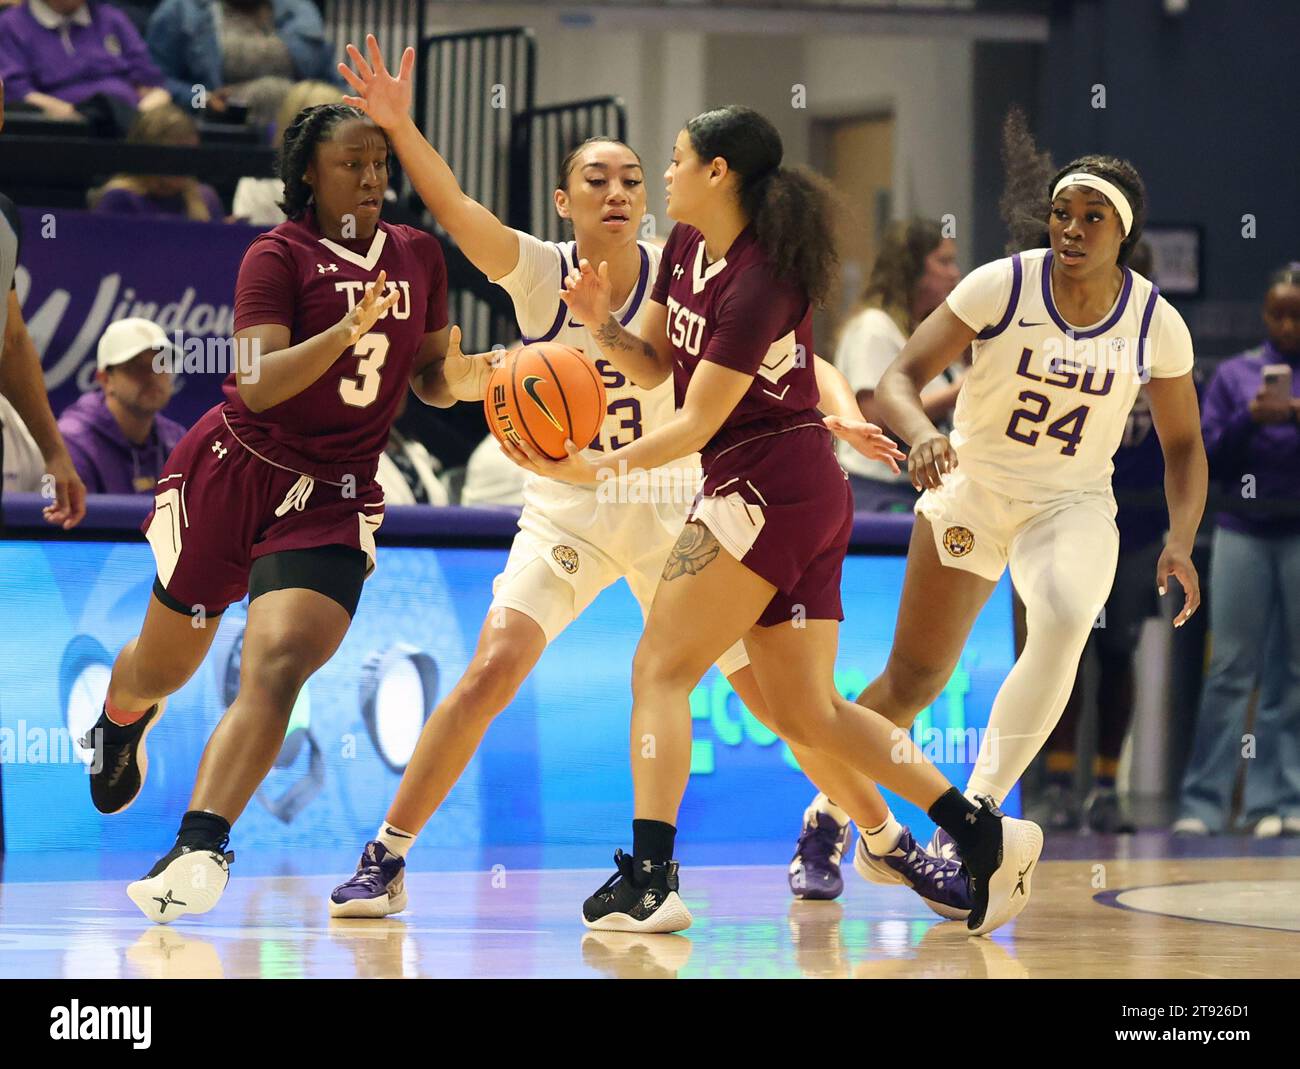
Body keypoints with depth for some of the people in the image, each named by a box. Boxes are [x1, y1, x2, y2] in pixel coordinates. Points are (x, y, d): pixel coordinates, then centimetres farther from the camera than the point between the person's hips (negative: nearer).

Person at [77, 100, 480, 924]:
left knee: (277, 668, -21)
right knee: (163, 665, 14)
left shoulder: (419, 254, 6)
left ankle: (199, 849, -27)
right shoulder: (280, 255, -9)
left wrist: (458, 375, -8)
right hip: (234, 470, -2)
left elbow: (429, 378, 16)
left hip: (333, 495, 2)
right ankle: (121, 719, 52)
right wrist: (350, 329, -34)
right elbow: (258, 384, -20)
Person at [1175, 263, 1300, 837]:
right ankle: (1202, 804, -2)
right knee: (1230, 667, -3)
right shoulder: (1236, 374, 9)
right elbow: (1210, 460, 5)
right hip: (1244, 530, 0)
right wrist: (1250, 418, -11)